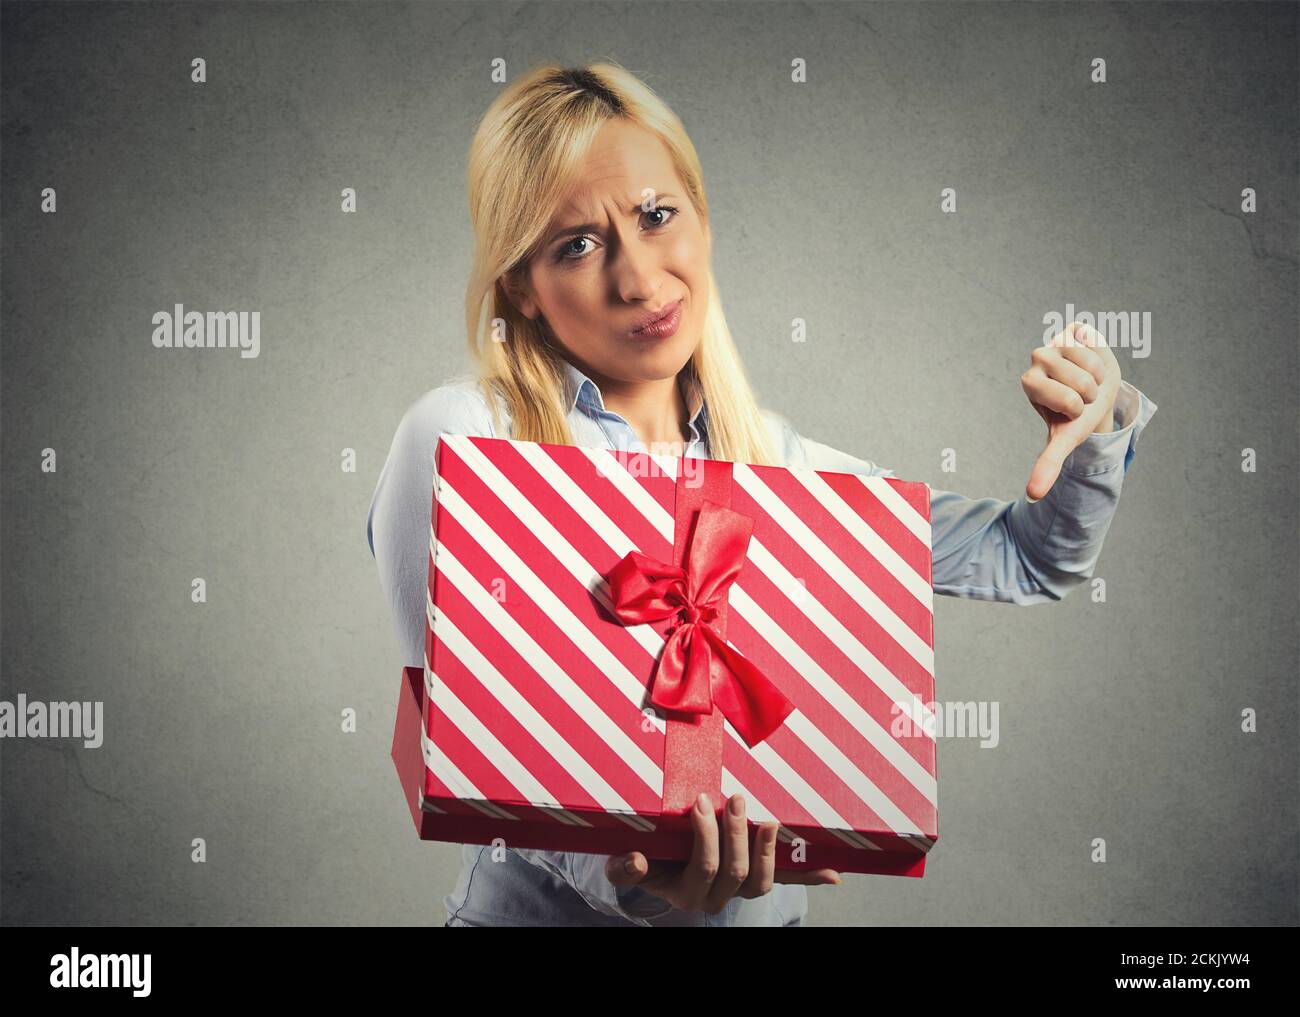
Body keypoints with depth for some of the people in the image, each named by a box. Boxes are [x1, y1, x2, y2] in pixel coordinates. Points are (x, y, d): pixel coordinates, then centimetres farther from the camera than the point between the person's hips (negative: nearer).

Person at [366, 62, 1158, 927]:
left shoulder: (767, 455, 6)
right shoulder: (461, 438, -8)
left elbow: (1029, 560, 16)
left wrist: (1093, 430, -2)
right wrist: (630, 877, -29)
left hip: (765, 904, 4)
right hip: (547, 913, -4)